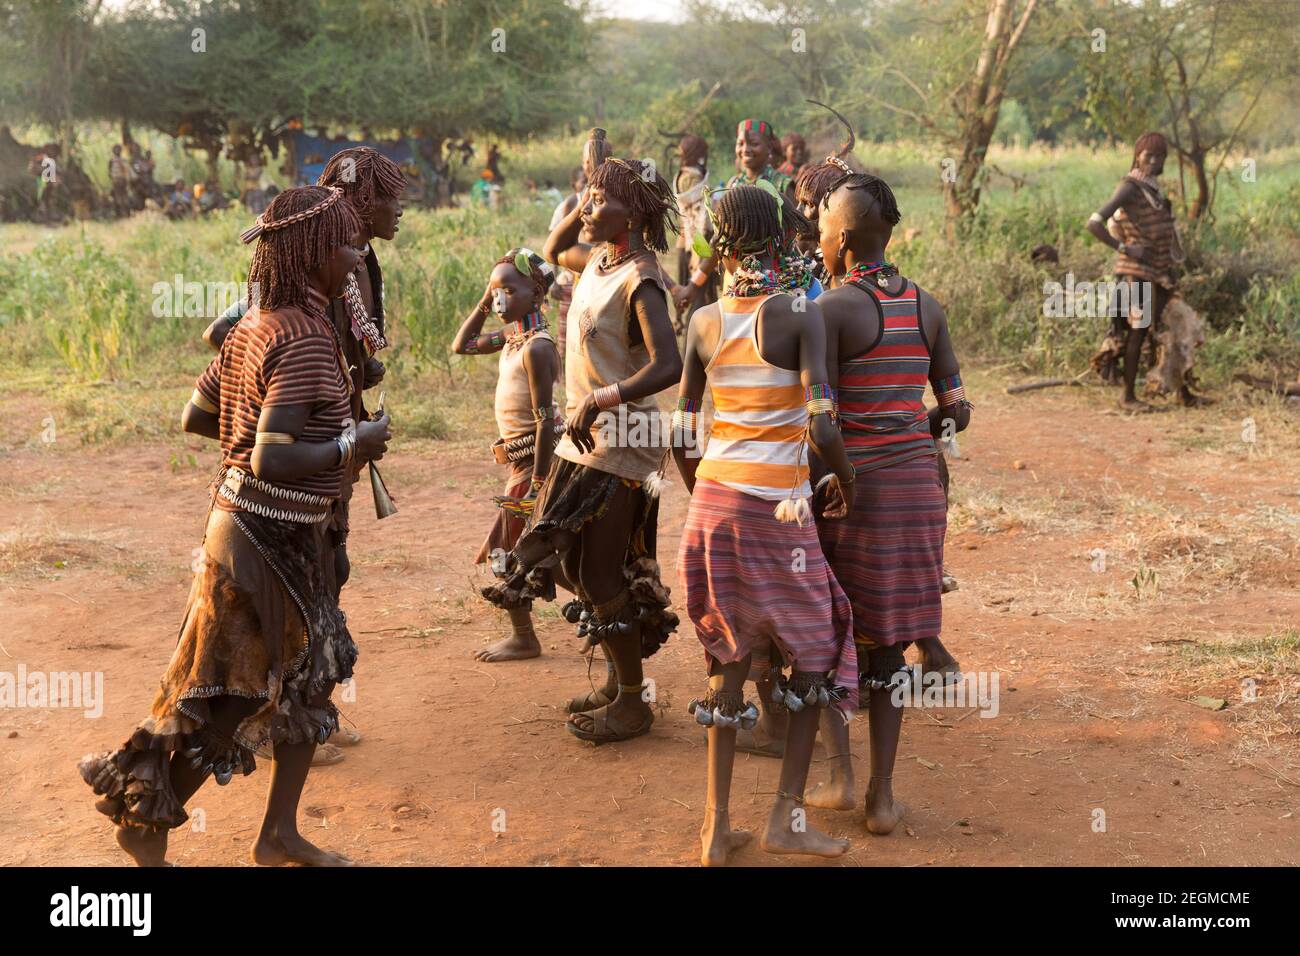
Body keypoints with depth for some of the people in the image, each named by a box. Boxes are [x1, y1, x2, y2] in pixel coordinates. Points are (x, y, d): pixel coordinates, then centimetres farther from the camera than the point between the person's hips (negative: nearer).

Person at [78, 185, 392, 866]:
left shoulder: (258, 325, 6)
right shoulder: (304, 338, -22)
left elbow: (195, 416, 12)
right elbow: (272, 461, -29)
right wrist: (354, 444, -18)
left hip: (287, 539, 10)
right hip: (264, 542, -10)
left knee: (312, 674, 17)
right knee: (227, 697, 4)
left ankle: (280, 834, 27)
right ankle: (145, 827, 22)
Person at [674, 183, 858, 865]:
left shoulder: (704, 322, 4)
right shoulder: (799, 315, -9)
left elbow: (680, 435, 7)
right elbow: (821, 429, -18)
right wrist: (846, 483, 0)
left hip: (711, 497, 5)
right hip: (777, 507, -4)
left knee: (730, 658, 14)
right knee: (815, 655, 13)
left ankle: (717, 825, 15)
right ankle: (787, 816, 9)